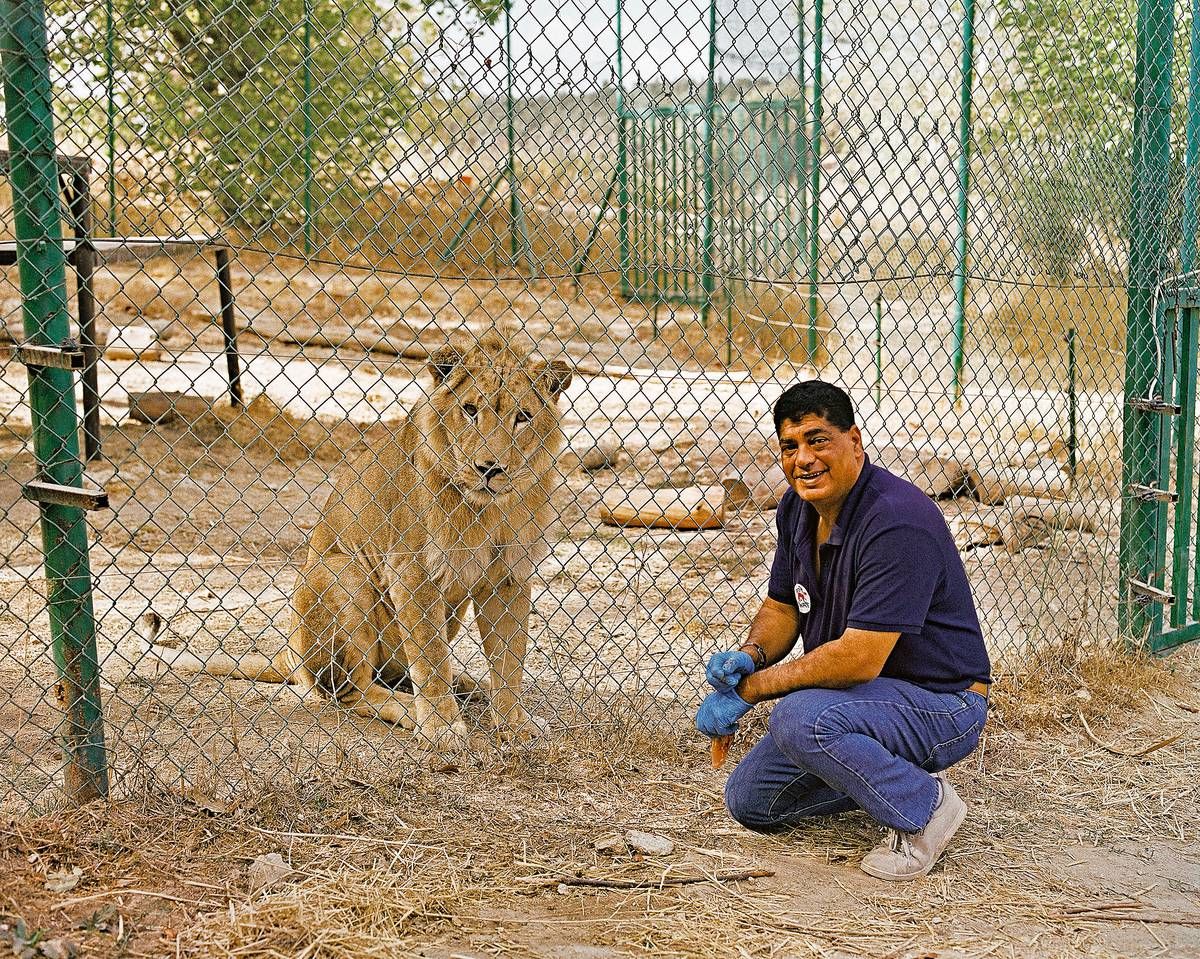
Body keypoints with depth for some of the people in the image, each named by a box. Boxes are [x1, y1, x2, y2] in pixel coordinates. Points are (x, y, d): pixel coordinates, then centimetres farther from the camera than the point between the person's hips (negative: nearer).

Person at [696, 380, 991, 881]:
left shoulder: (897, 520, -28)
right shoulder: (798, 507, 0)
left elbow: (859, 658, -32)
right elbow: (782, 608, 11)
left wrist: (750, 688, -23)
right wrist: (749, 655, -12)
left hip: (941, 703, -9)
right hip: (865, 693, 9)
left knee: (799, 719, -34)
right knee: (750, 801, 6)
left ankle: (924, 806, -11)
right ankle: (896, 769, 17)